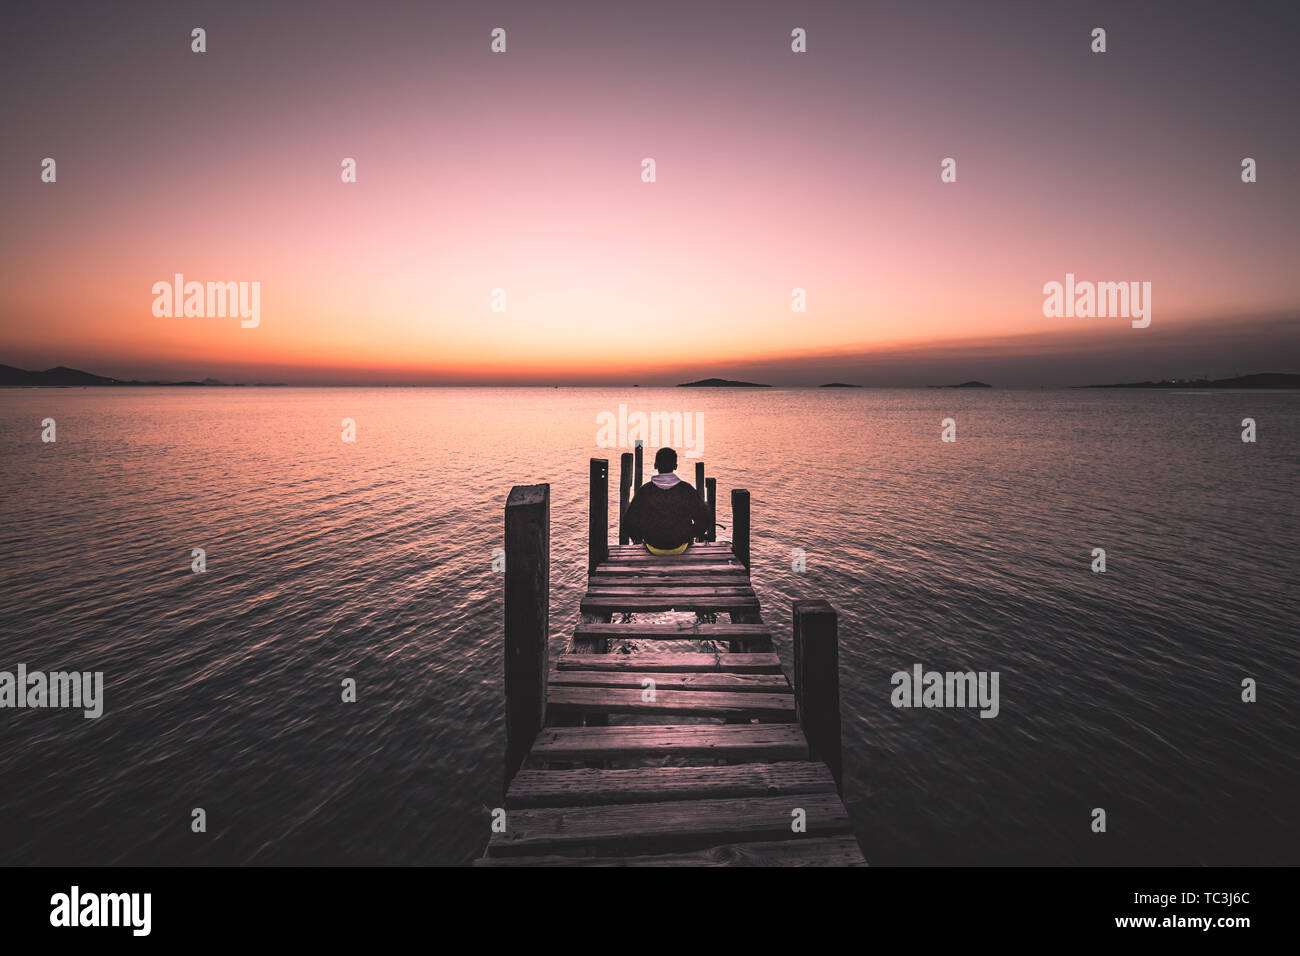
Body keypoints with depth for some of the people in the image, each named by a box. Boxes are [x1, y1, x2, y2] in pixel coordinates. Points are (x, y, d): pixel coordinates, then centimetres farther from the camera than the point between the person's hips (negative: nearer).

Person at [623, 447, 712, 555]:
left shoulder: (644, 491, -17)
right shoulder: (686, 489, -16)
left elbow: (629, 522, -13)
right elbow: (703, 520, -10)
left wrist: (638, 538, 7)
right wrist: (690, 535, 9)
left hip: (653, 549, 0)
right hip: (680, 548, 0)